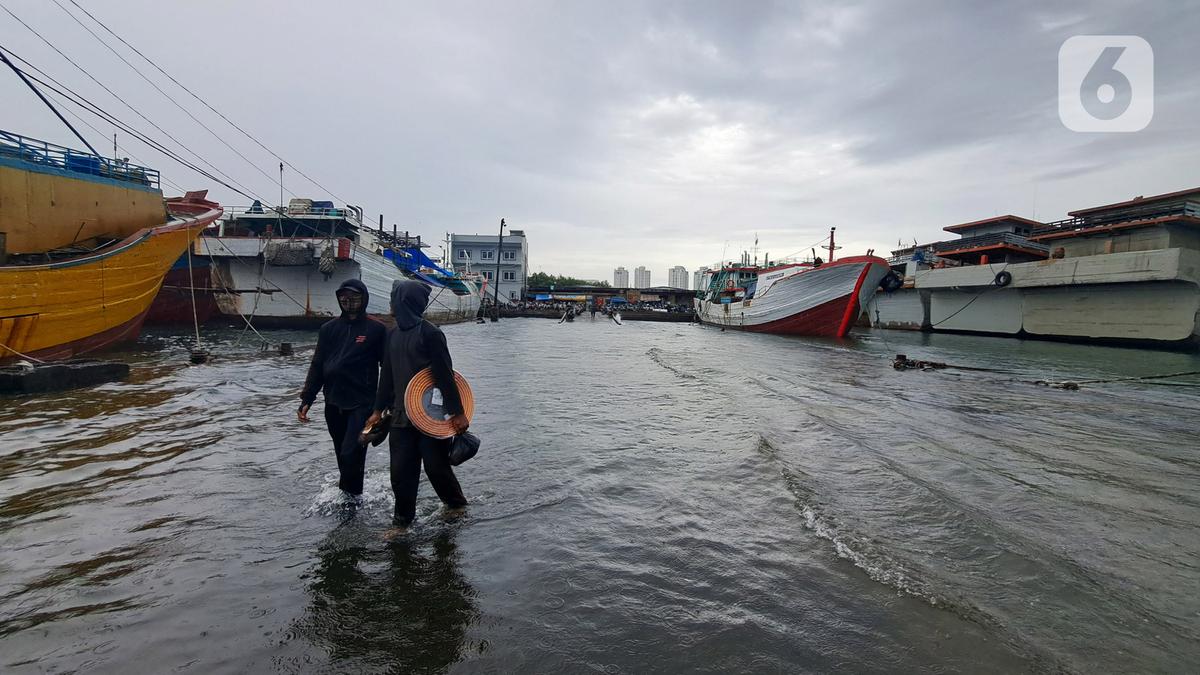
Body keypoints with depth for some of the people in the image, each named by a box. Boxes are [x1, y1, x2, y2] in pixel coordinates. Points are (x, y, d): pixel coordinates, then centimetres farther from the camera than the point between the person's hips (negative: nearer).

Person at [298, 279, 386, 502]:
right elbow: (317, 366, 11)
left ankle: (349, 495, 7)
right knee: (343, 455, 14)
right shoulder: (329, 328, 8)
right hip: (333, 404, 5)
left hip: (362, 404, -5)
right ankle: (351, 496, 31)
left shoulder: (376, 329, -4)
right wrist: (306, 399, 5)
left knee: (351, 453, -12)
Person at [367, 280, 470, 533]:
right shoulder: (393, 334, 9)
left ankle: (457, 504, 31)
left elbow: (445, 374, -15)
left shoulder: (430, 333, -14)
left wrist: (457, 412, -15)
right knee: (401, 470, 8)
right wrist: (378, 409, 16)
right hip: (401, 415, 6)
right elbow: (387, 374, 15)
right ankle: (402, 521, 23)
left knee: (436, 466, 6)